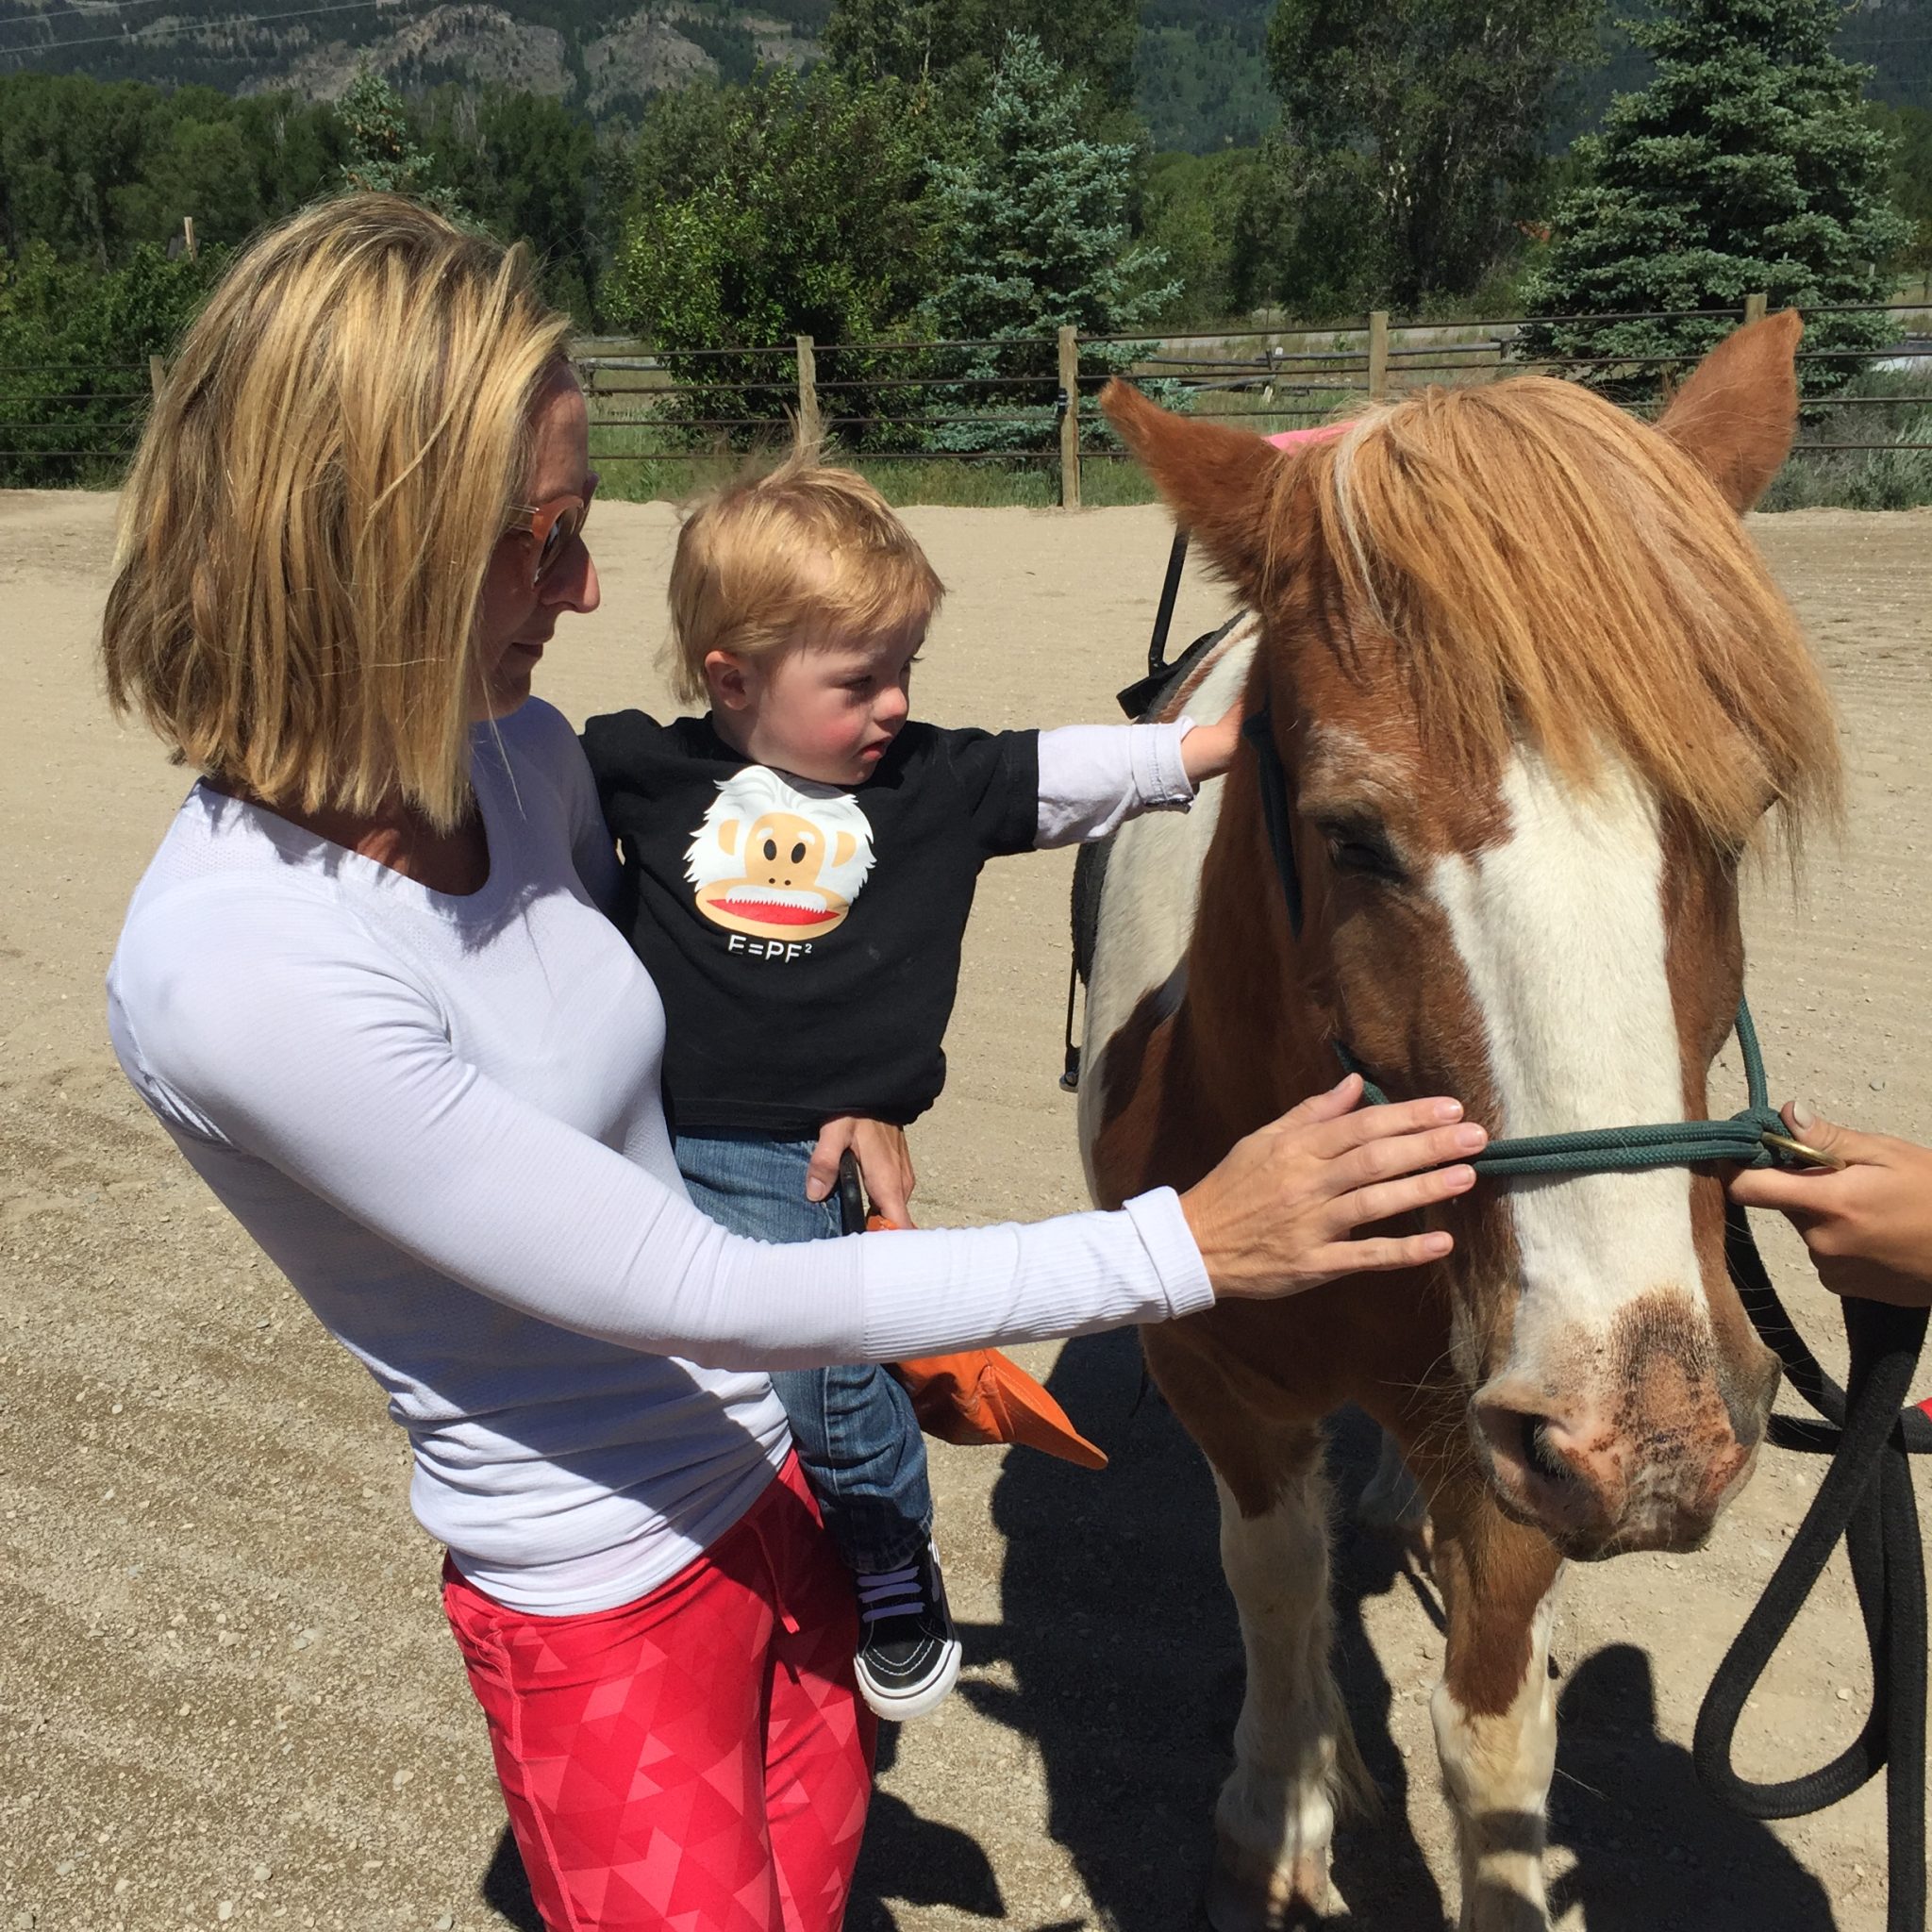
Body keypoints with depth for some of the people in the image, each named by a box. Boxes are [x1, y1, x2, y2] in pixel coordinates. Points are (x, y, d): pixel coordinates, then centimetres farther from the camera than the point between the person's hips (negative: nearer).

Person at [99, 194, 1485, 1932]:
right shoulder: (232, 975, -31)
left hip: (764, 1478, 6)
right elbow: (696, 1295, -29)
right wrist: (1187, 1248, -29)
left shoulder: (519, 754, -10)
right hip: (602, 1606, -6)